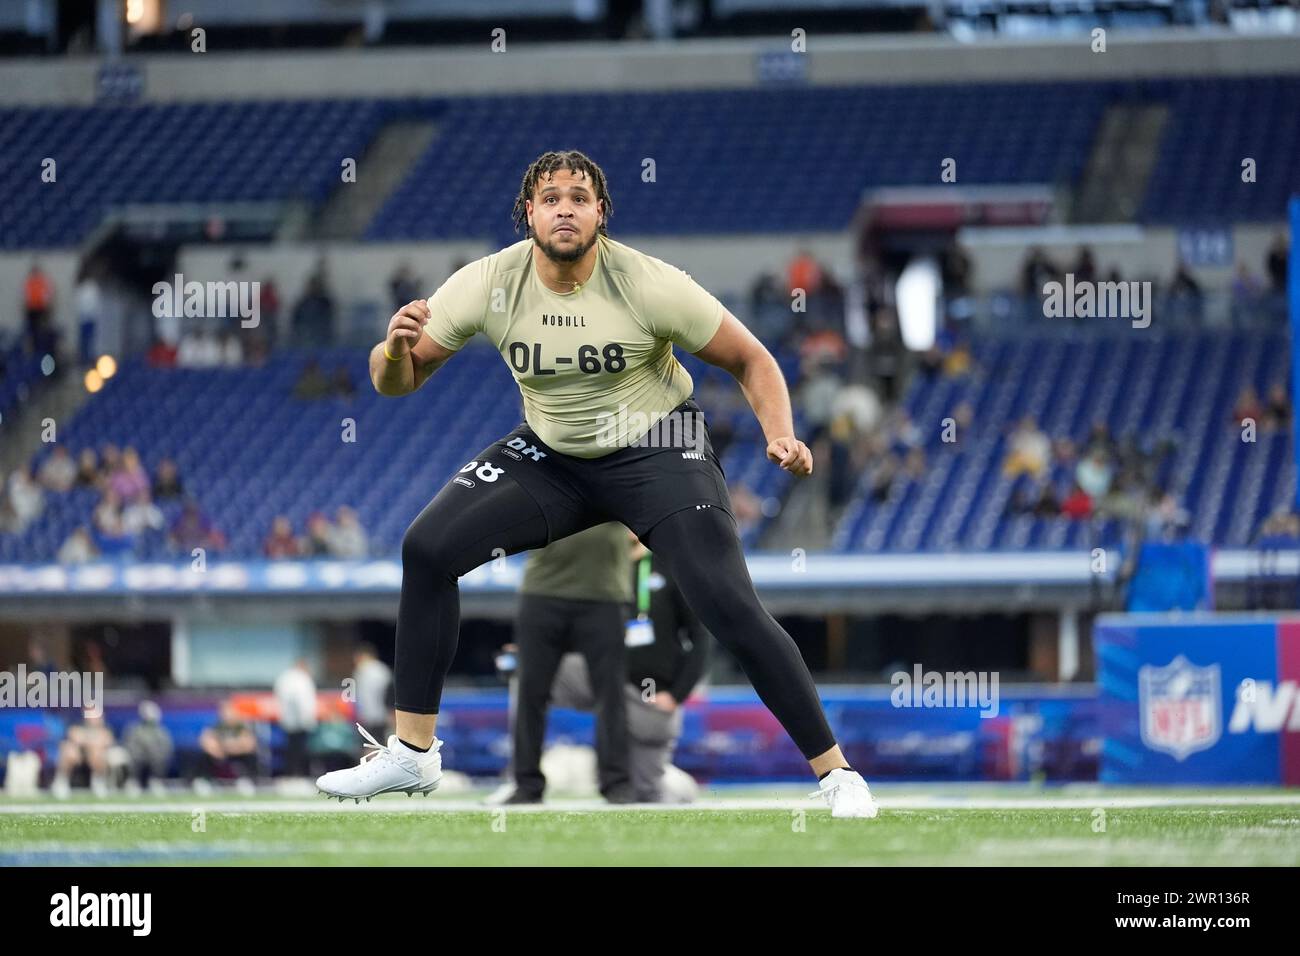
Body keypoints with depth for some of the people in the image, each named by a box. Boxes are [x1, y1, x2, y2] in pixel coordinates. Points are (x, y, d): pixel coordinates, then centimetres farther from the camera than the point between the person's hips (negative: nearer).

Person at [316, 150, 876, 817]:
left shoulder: (649, 285, -22)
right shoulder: (490, 285, -14)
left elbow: (750, 361, -9)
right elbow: (395, 383, -8)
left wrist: (781, 436, -27)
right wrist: (397, 348, -31)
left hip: (656, 450, -4)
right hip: (548, 455, 4)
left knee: (730, 607, -21)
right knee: (426, 549, -11)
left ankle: (836, 773, -7)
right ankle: (412, 754, 1)